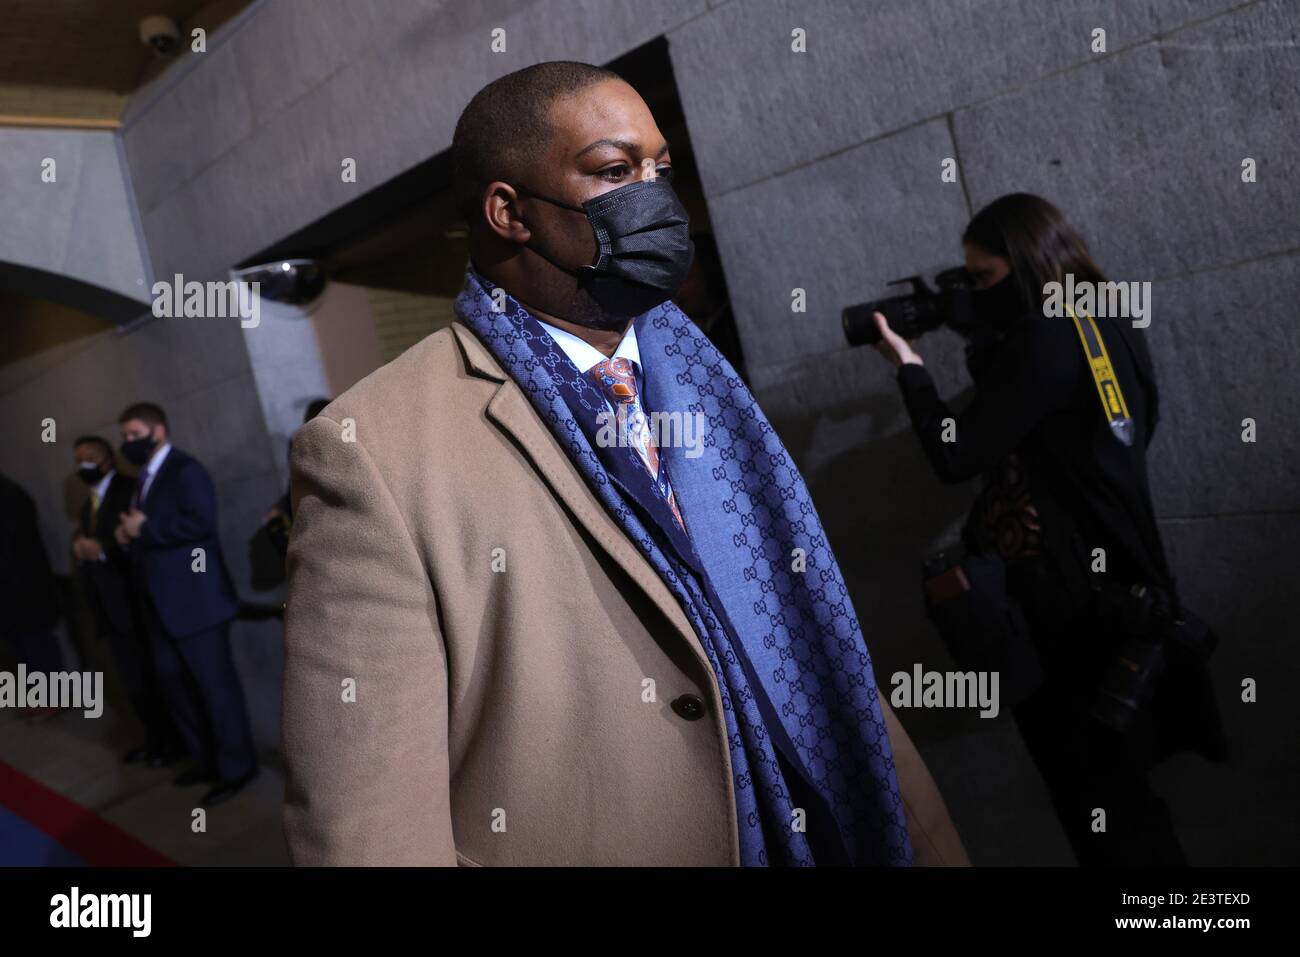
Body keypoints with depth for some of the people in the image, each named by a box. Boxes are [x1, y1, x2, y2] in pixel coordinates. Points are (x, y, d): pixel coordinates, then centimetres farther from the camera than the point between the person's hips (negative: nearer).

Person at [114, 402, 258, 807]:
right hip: (161, 602, 10)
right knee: (173, 682, 15)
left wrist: (146, 528, -19)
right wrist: (128, 535, 2)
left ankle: (236, 767, 9)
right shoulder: (144, 479, 18)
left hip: (194, 598, -10)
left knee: (215, 682, -2)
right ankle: (206, 759, 29)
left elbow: (200, 523, -25)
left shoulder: (185, 469, -11)